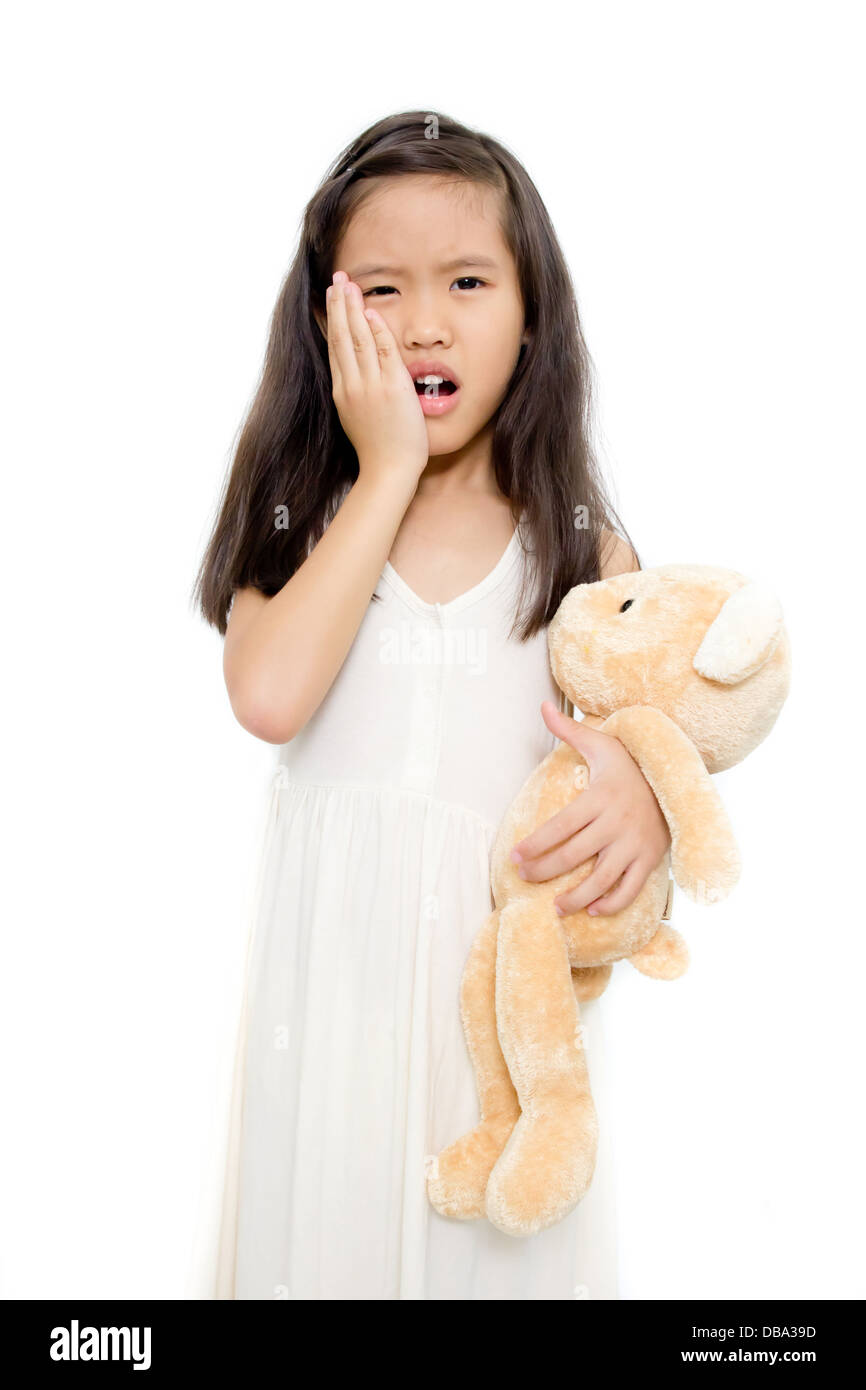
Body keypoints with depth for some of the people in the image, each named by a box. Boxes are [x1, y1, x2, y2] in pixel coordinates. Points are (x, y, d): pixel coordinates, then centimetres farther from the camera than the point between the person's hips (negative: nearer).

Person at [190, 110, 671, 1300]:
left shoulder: (579, 541, 1)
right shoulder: (300, 518, -1)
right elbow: (269, 698, -20)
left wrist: (651, 788, -21)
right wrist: (389, 472, -14)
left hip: (514, 964, 0)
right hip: (337, 961, 0)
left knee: (507, 1230, 12)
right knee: (332, 1221, 15)